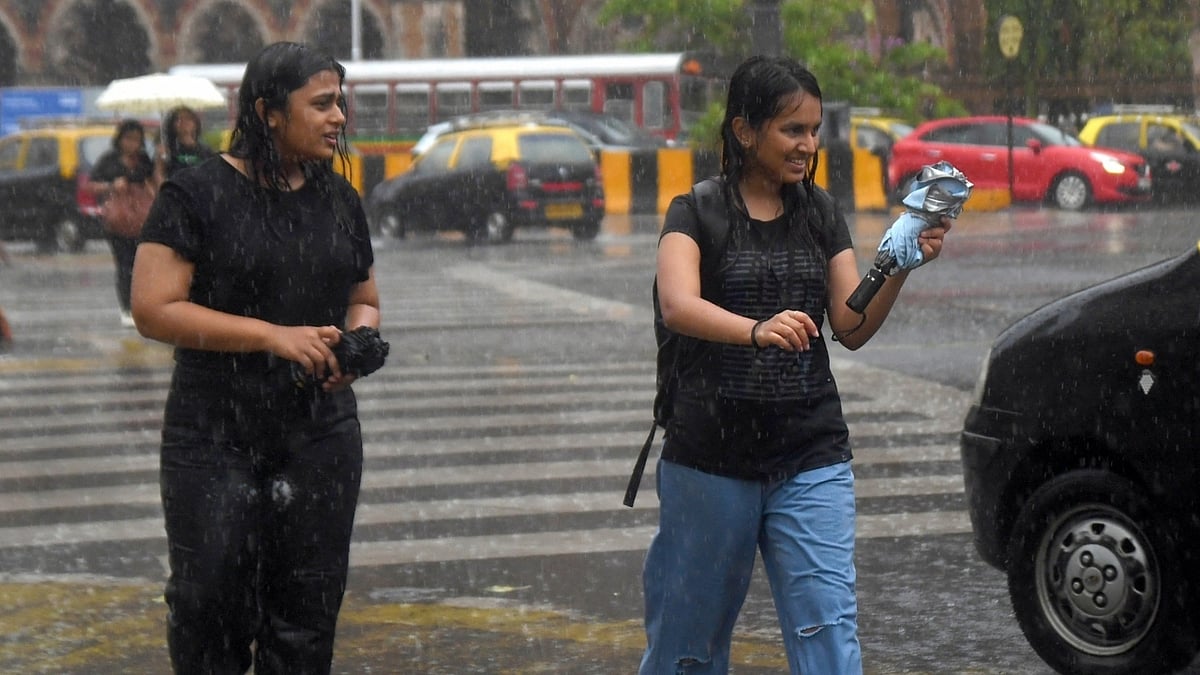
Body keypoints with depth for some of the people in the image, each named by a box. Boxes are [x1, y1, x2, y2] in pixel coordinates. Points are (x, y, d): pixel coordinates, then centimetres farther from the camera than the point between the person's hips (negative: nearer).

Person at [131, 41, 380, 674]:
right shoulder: (198, 194, -8)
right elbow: (153, 309, -14)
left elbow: (364, 300, 20)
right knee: (211, 605, -2)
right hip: (215, 438, -4)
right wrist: (272, 336, -19)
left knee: (306, 614, 6)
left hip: (321, 434, 5)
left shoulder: (339, 199, 9)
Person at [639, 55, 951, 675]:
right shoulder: (696, 214, -4)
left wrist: (901, 266, -14)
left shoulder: (821, 215, 9)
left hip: (811, 460, 3)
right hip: (710, 461, -3)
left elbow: (852, 329, 3)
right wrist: (757, 330, -42)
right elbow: (677, 305, -23)